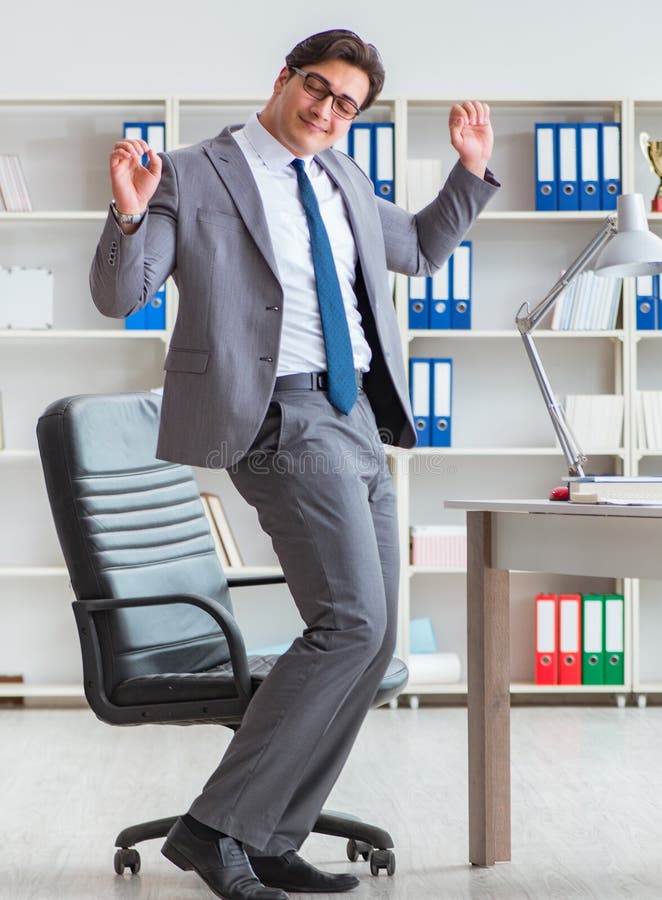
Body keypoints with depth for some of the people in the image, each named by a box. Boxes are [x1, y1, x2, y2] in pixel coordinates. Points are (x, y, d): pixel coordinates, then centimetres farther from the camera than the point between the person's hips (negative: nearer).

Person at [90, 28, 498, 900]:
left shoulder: (343, 178, 18)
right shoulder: (192, 176, -1)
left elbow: (420, 249, 34)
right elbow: (119, 294, -7)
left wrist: (471, 172, 23)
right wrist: (129, 213, -24)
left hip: (358, 419, 8)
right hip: (282, 419, -8)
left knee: (373, 641, 6)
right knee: (351, 624, -19)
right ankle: (213, 826, -9)